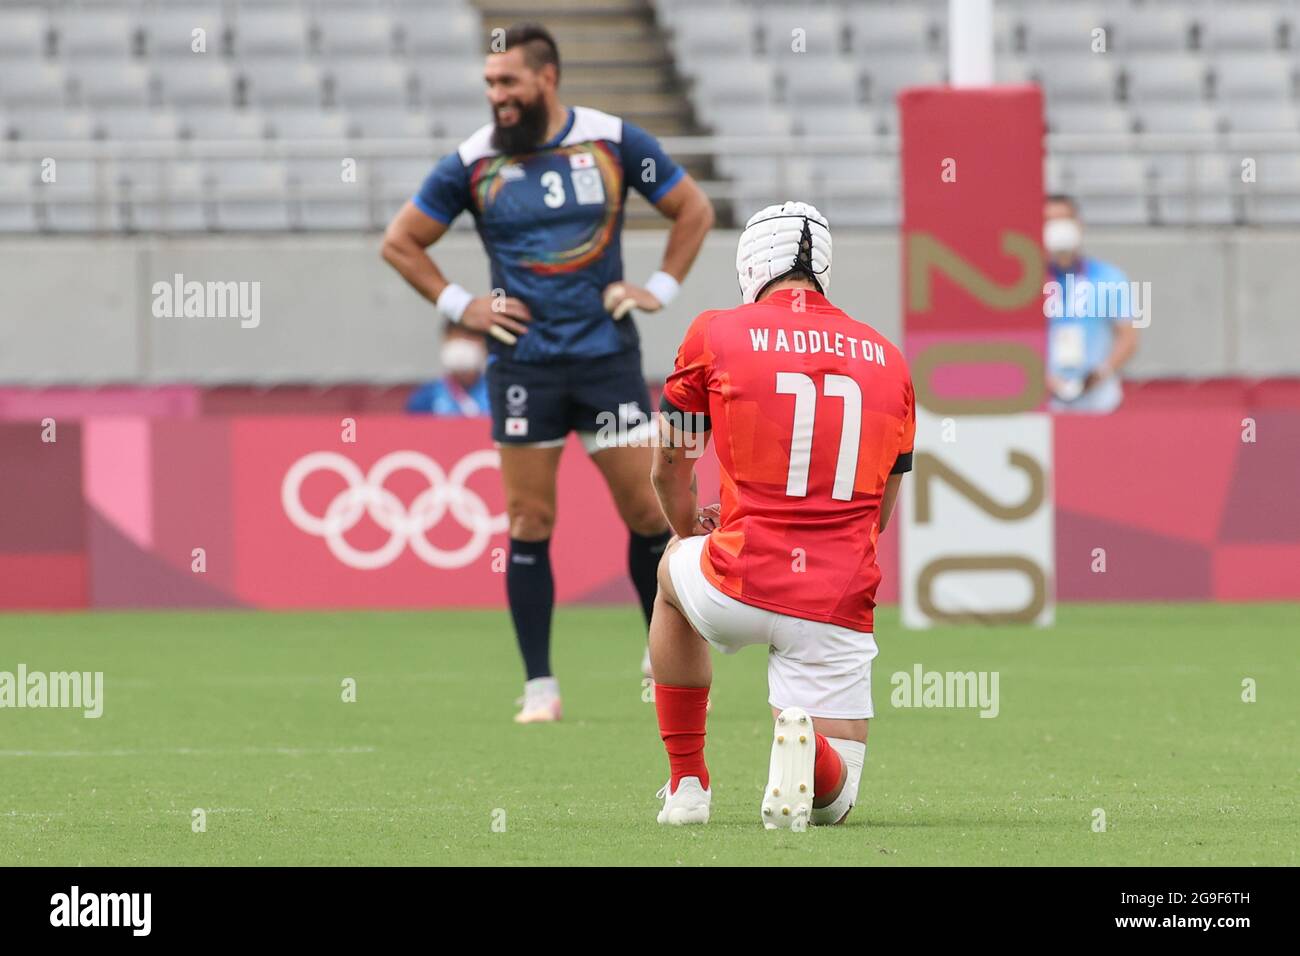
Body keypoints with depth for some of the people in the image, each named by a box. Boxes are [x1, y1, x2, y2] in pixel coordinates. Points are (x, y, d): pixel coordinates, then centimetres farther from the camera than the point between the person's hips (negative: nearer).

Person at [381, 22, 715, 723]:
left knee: (648, 510, -1)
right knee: (530, 524, -1)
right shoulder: (472, 163, 0)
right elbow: (400, 242, 11)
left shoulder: (614, 142, 0)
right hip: (523, 363, 0)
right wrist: (457, 304, 2)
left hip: (608, 355, 0)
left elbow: (693, 209, 13)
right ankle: (539, 686, 5)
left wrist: (661, 288, 5)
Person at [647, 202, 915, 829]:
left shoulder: (715, 335, 3)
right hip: (840, 607, 1)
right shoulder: (888, 360, 11)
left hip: (740, 590, -1)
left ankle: (687, 782, 29)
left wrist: (691, 531, 37)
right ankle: (805, 741, -24)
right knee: (830, 804, 14)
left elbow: (668, 471, 16)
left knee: (674, 569, 37)